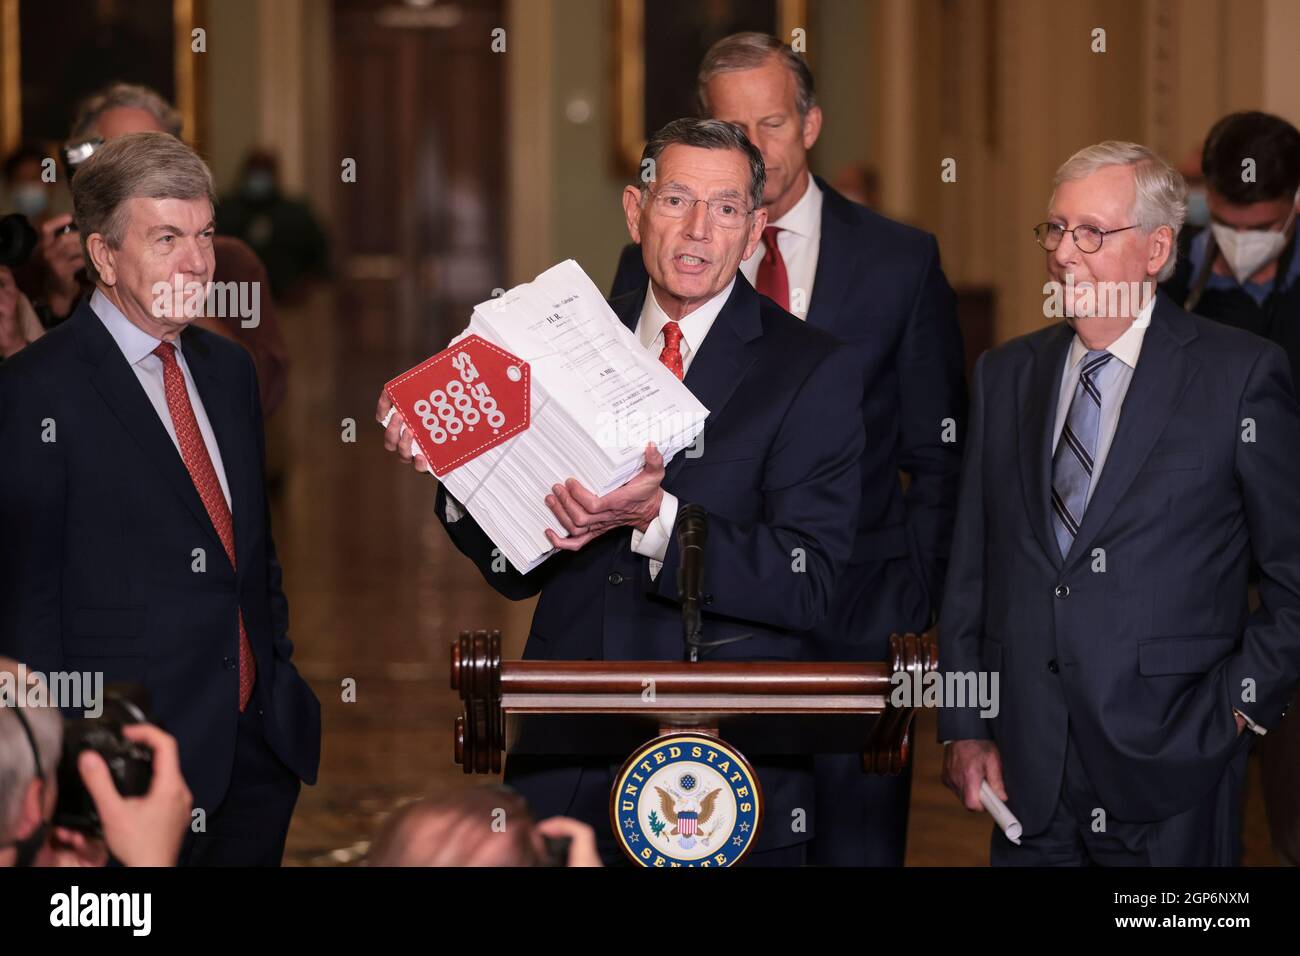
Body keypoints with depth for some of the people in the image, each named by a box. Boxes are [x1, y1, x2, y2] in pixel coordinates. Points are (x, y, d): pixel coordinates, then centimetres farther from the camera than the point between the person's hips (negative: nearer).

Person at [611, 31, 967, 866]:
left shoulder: (901, 262, 4)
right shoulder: (655, 266, 6)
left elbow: (940, 456, 6)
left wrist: (912, 604, -2)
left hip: (850, 623, -1)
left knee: (856, 844, 2)